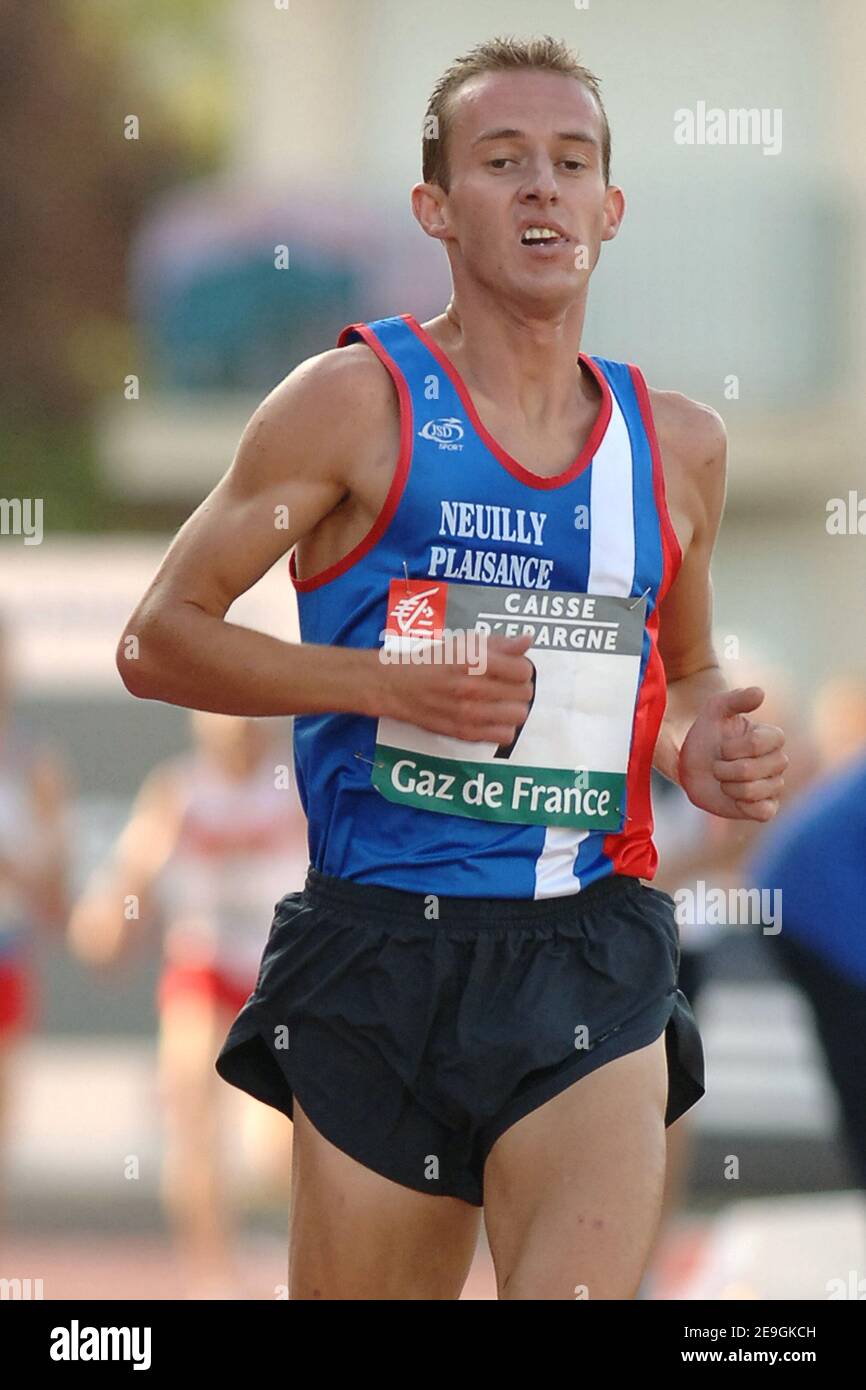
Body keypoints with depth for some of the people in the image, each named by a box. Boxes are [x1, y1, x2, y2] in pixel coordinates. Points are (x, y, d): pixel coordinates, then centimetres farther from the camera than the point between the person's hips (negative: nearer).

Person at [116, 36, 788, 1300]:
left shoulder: (680, 445, 12)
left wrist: (700, 747, 4)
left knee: (584, 1291, -20)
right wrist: (393, 684, -13)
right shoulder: (358, 401, -1)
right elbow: (159, 639, -1)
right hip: (379, 953, -2)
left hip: (590, 967, 2)